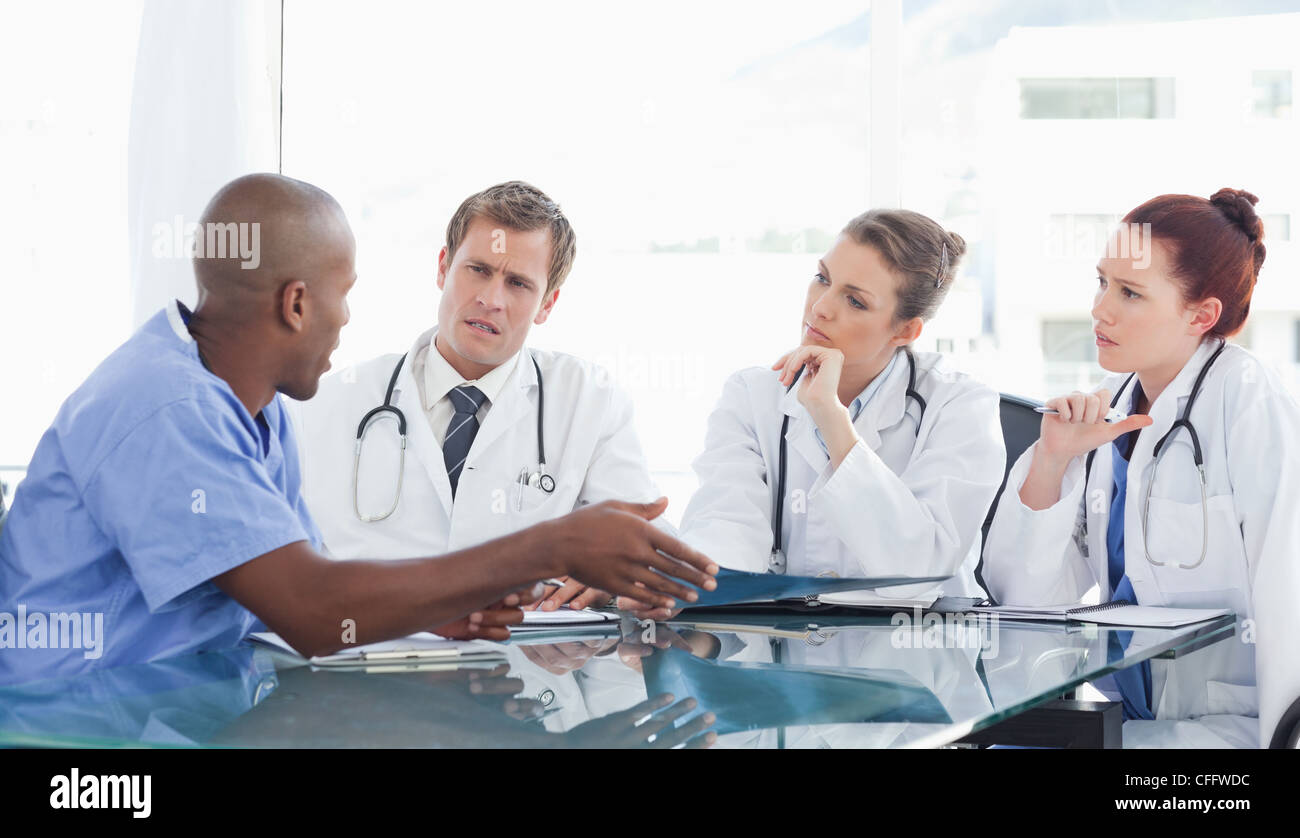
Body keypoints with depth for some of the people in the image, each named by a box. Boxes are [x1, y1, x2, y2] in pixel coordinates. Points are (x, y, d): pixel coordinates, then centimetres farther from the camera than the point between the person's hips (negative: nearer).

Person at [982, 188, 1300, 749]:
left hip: (1235, 723, -6)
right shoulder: (1114, 405, 8)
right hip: (1128, 712, 6)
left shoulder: (1248, 404, -12)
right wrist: (1050, 461, -8)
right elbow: (1027, 601, 5)